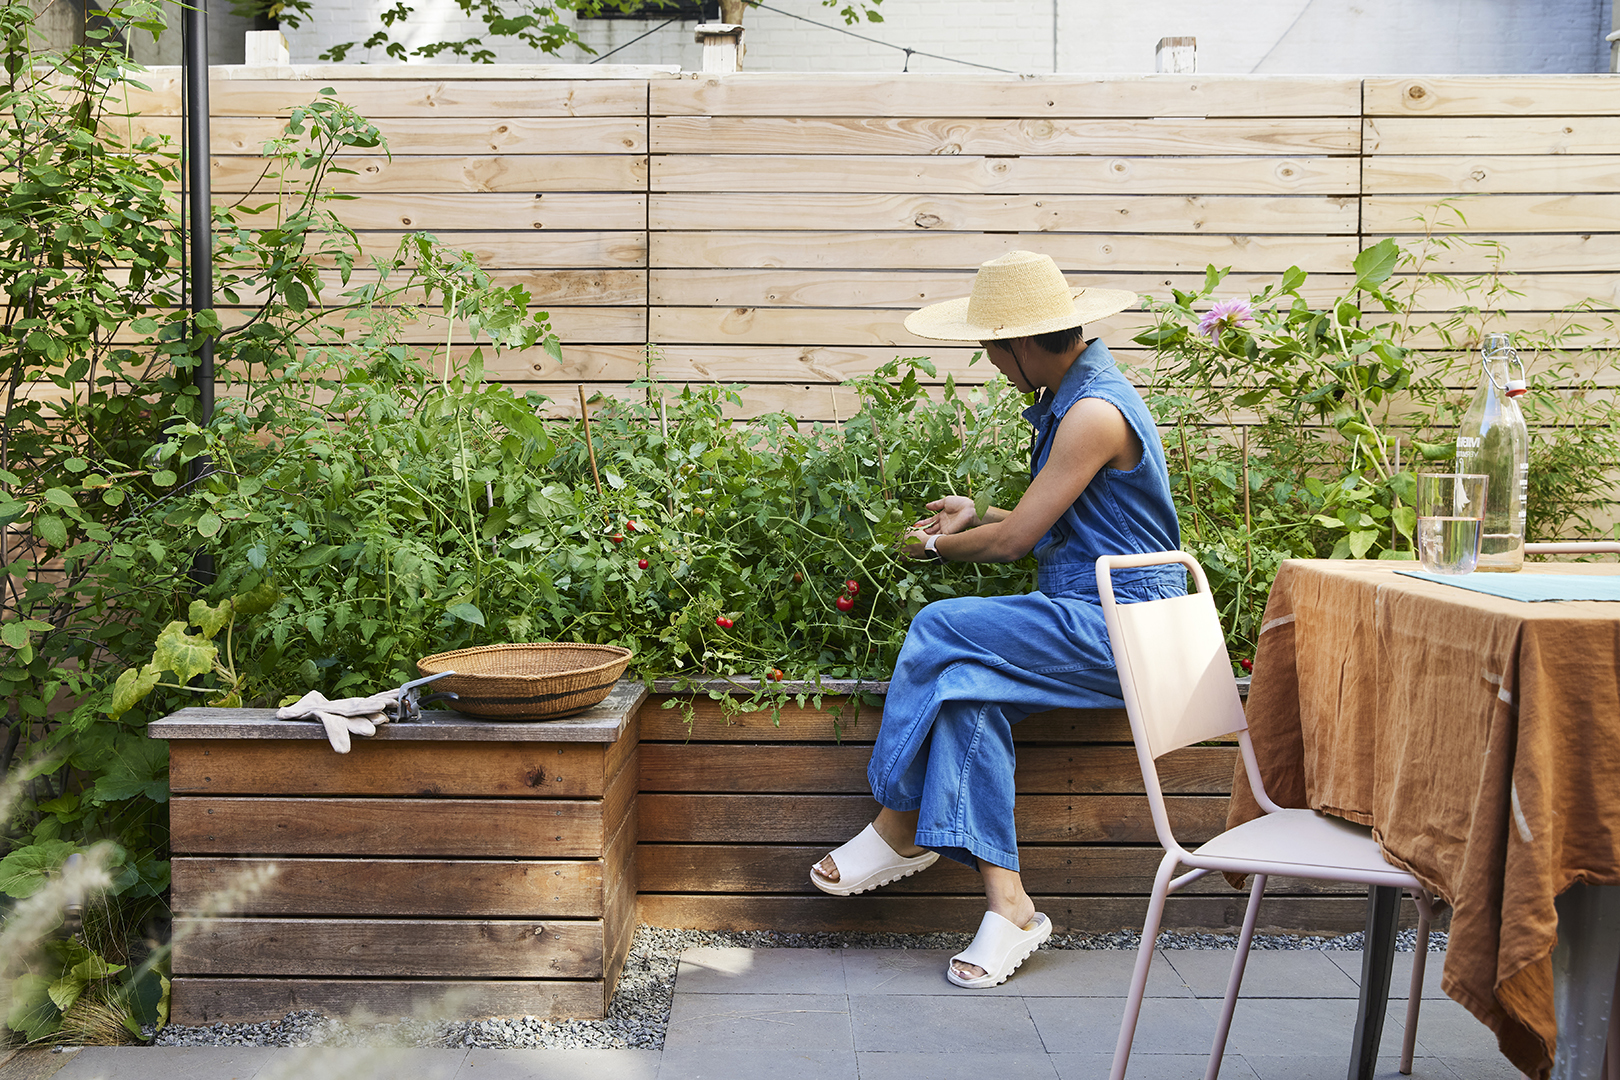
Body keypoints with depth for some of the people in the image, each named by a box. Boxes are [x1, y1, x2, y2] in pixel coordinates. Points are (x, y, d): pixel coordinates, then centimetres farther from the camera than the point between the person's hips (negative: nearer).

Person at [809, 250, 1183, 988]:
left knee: (940, 630, -22)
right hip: (1091, 622, 9)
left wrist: (932, 545, 1)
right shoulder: (1069, 400, 16)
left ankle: (901, 828, -4)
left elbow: (1013, 540, -17)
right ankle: (1006, 903, -18)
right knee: (967, 690, -16)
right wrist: (974, 516, 17)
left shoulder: (1096, 413, -18)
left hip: (1117, 628, -9)